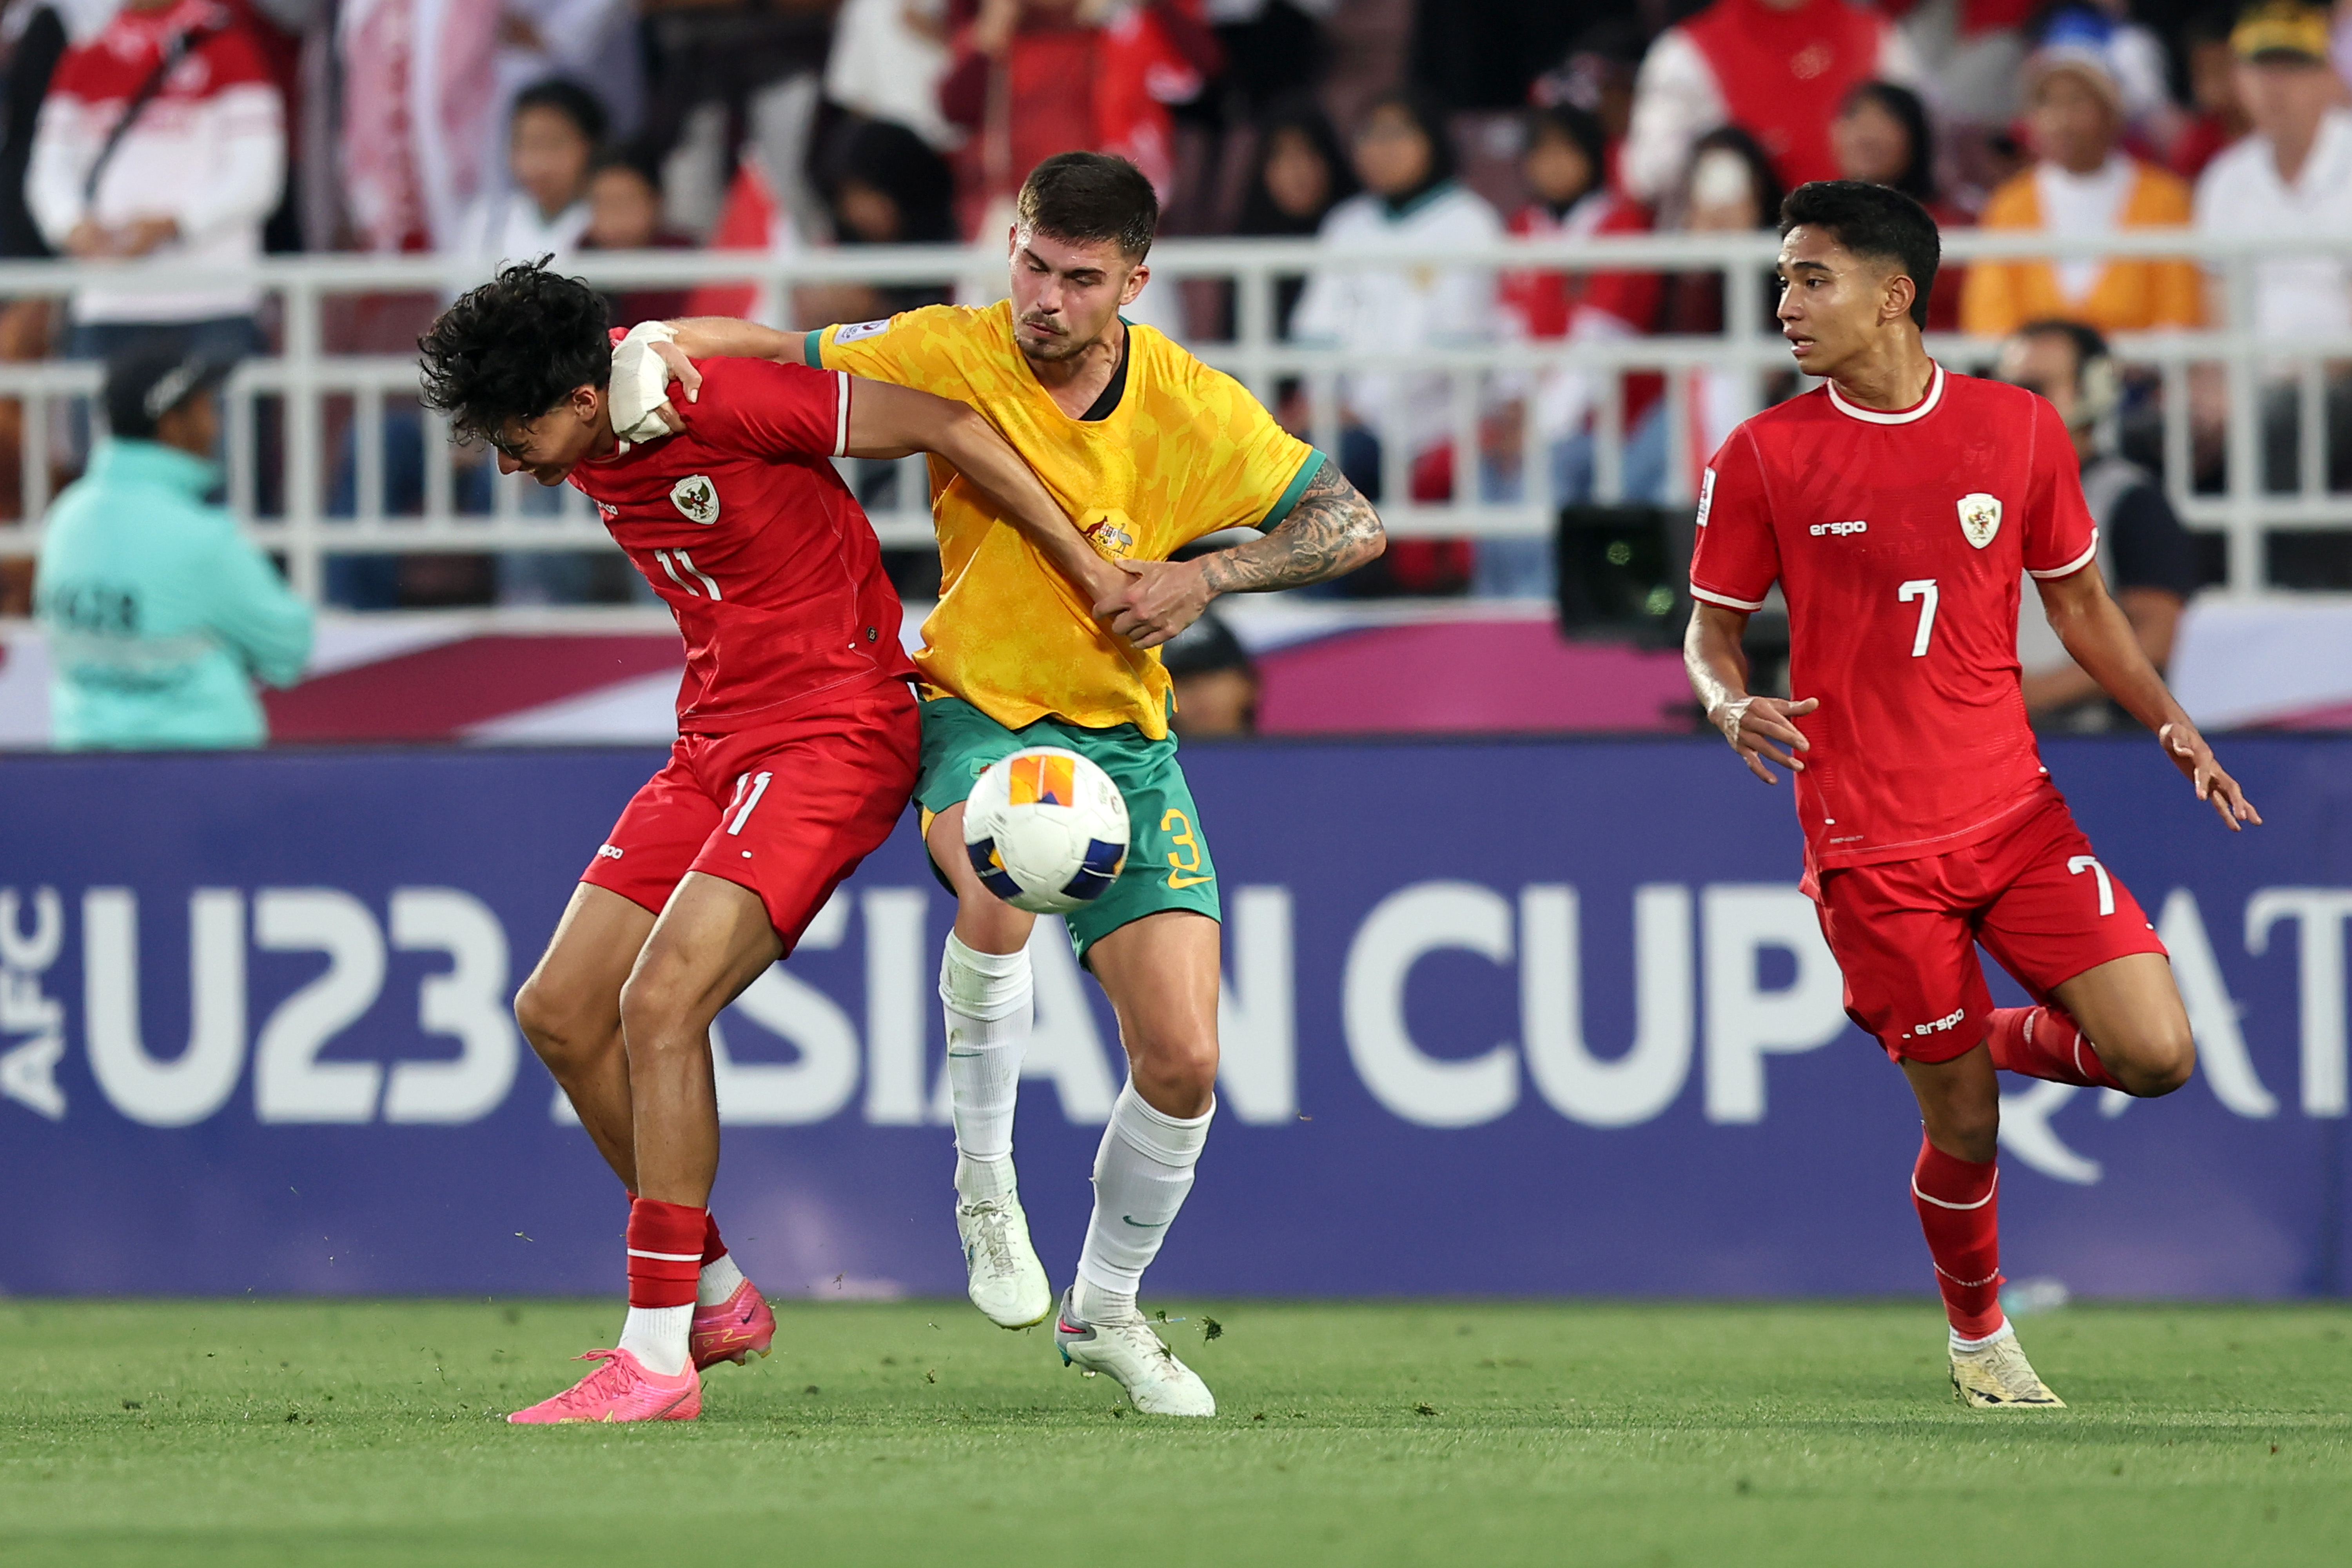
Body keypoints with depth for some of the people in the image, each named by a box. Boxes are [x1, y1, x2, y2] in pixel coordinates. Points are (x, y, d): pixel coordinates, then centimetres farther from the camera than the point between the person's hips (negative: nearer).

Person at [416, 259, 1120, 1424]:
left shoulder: (725, 399, -21)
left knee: (661, 1002, -21)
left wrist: (1088, 572, -10)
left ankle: (658, 1356, -17)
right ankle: (717, 1298, 15)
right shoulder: (592, 447, 3)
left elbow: (940, 424, -15)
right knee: (559, 1012, 3)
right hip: (718, 741, 9)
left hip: (833, 735, -9)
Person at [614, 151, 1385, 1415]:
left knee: (1182, 1063, -6)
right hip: (976, 715, -2)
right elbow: (767, 357, -2)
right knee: (1003, 883, -38)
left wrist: (1205, 576, -13)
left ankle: (1105, 1308, 21)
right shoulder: (947, 356, -10)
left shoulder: (1193, 409, -6)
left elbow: (1351, 526, 1)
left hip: (1122, 736, 2)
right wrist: (659, 351, -23)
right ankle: (984, 1192, -16)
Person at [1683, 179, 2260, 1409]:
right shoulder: (1761, 458, -3)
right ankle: (1977, 1333, 28)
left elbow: (2079, 602, 15)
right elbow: (1713, 627, 6)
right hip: (1870, 846, -2)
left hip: (2014, 811, 2)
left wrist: (2166, 720, 2)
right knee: (1966, 1127, 0)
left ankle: (2001, 1037, 21)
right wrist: (1729, 706, -16)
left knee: (2155, 1054, -11)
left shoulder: (2020, 430, 3)